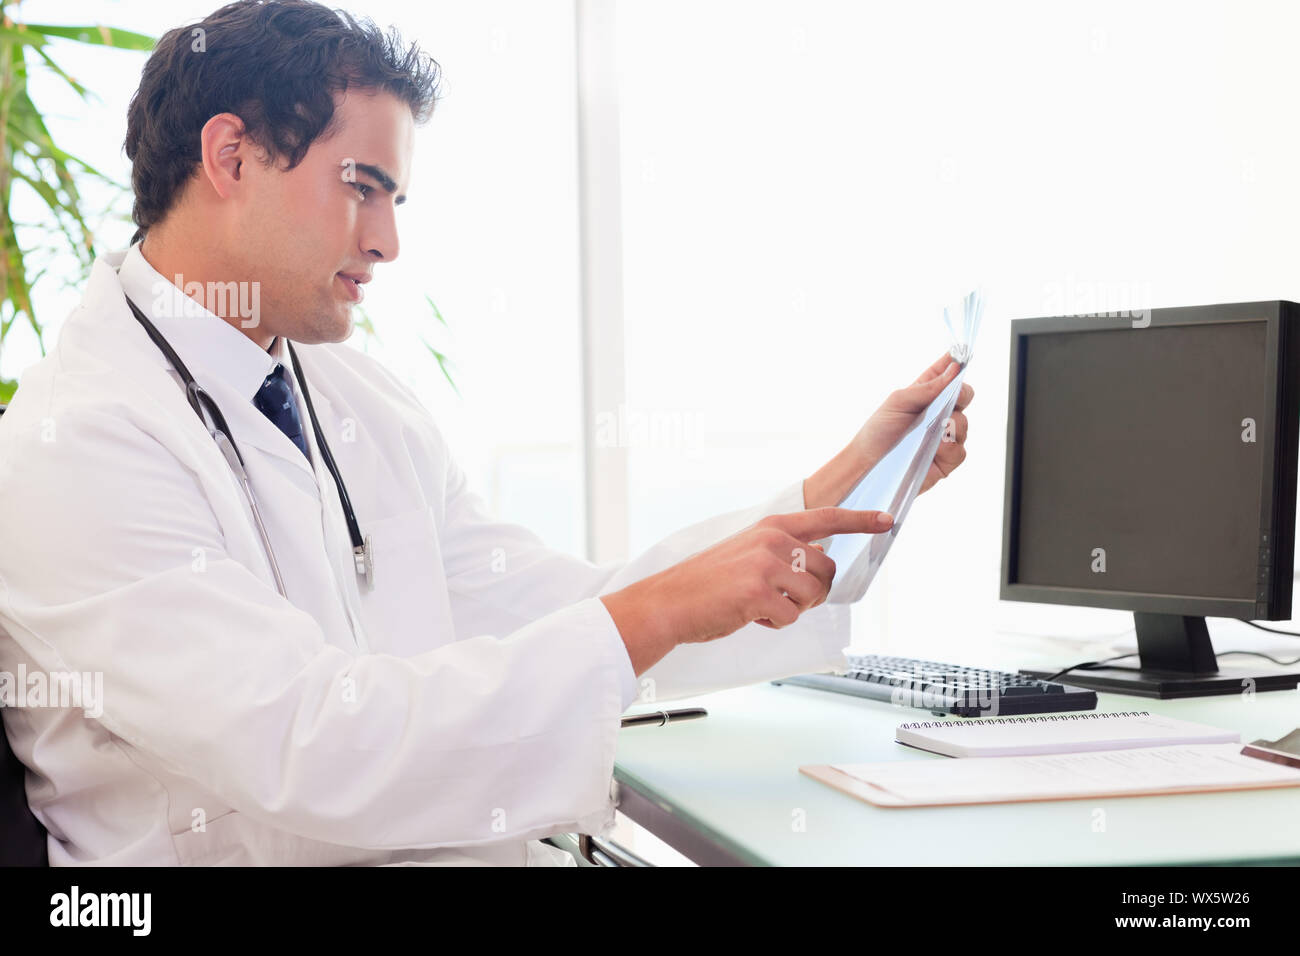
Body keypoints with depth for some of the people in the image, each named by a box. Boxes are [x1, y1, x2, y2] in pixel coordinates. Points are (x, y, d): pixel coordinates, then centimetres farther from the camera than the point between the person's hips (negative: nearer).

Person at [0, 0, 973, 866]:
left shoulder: (365, 398, 12)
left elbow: (560, 615, 10)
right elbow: (309, 749, -22)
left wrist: (847, 487, 5)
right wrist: (657, 611, -22)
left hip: (456, 845, 7)